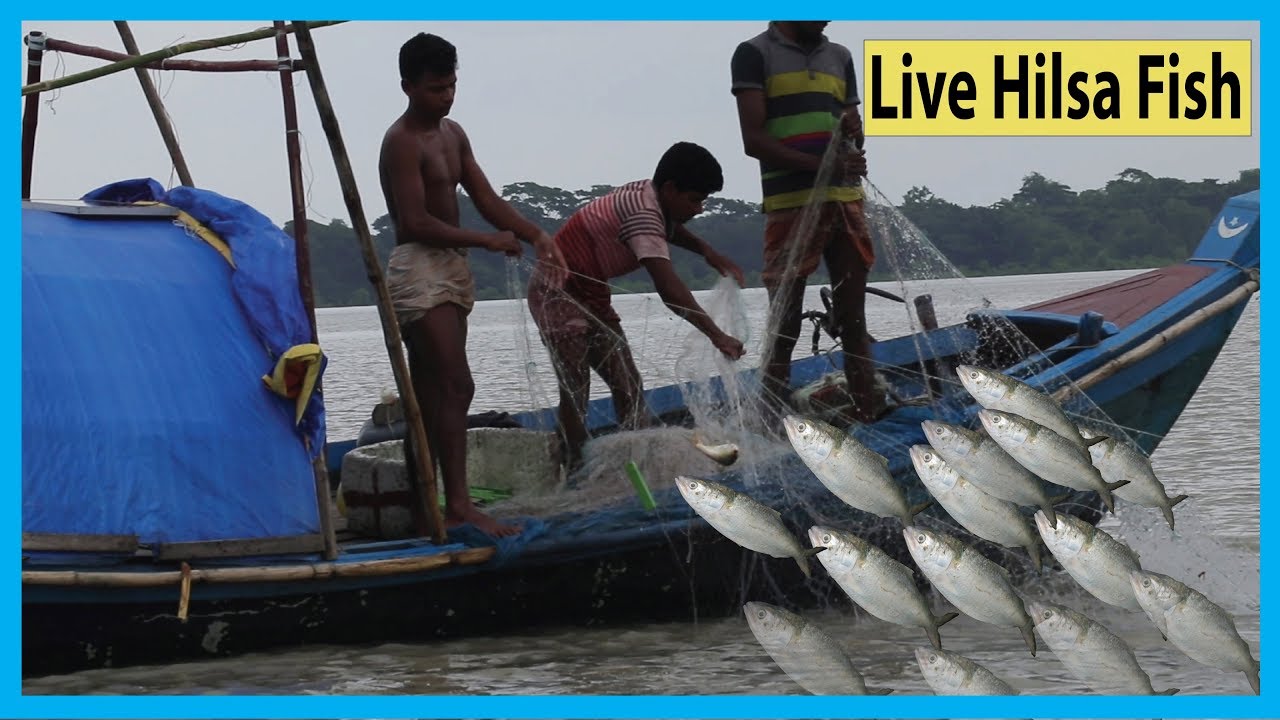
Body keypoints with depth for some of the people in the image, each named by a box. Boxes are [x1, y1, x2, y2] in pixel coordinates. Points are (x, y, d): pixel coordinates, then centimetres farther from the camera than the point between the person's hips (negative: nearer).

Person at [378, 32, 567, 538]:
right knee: (456, 386, -17)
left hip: (451, 270, 9)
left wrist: (537, 237, -4)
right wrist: (488, 241, -17)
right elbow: (417, 223, -20)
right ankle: (459, 504, -22)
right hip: (418, 271, -9)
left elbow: (486, 199, 11)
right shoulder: (403, 142, -13)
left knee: (432, 394, 8)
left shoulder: (452, 134, 15)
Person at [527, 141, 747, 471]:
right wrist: (716, 335, -41)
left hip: (591, 294, 10)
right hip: (558, 291, -10)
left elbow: (670, 229, 26)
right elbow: (668, 287, -39)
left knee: (627, 384, 4)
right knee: (576, 393, -14)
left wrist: (707, 251, 8)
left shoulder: (653, 199, -1)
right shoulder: (642, 212, -30)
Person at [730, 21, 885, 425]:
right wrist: (821, 164, -19)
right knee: (783, 324, -4)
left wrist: (854, 130, -3)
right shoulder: (755, 54, 0)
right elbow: (753, 140, -9)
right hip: (790, 205, -5)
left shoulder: (840, 57, 17)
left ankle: (866, 415, 4)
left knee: (853, 319, 4)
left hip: (846, 201, 5)